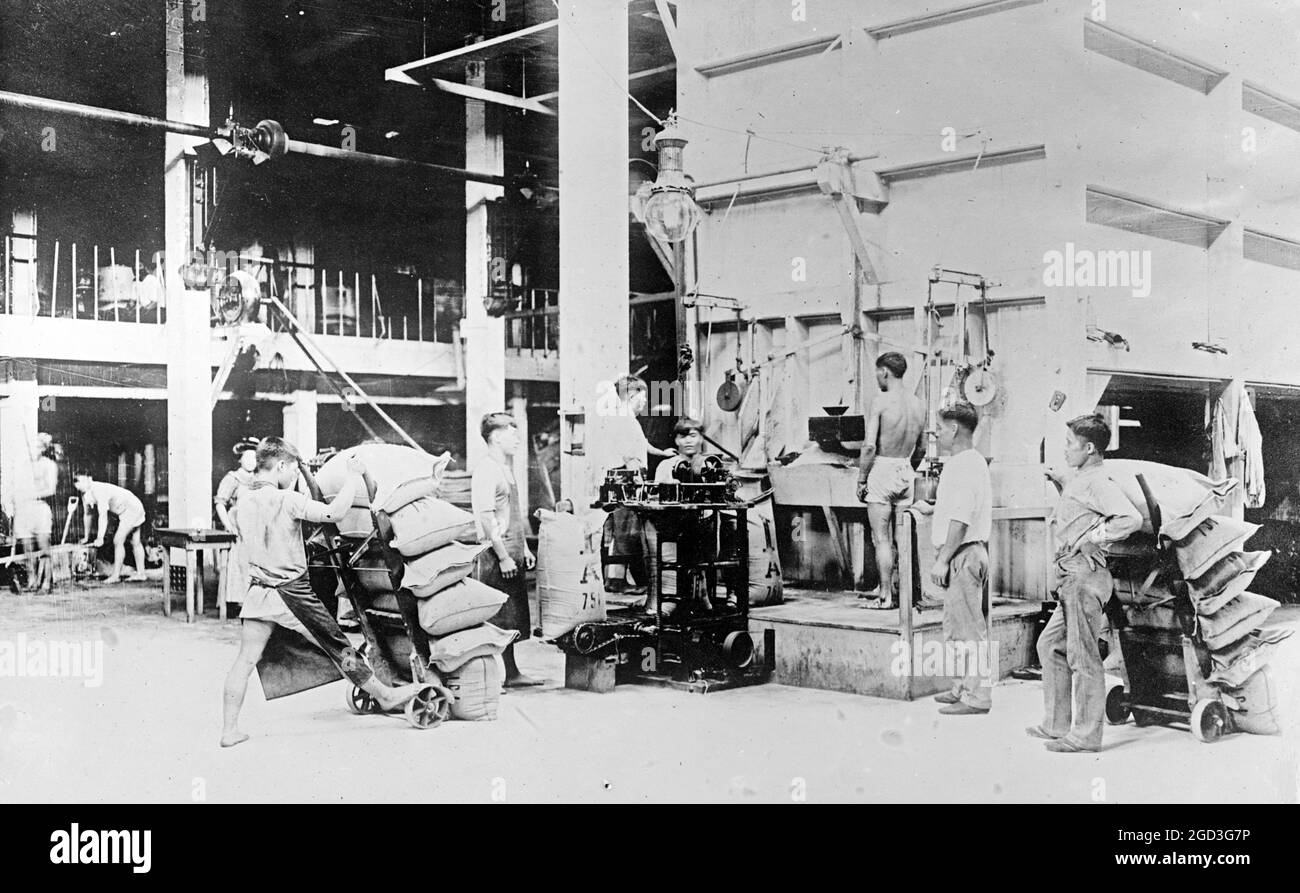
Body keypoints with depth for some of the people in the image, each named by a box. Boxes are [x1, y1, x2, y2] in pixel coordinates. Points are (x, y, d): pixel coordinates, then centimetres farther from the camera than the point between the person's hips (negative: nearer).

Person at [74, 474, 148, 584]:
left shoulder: (99, 491, -28)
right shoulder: (85, 493, 1)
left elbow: (103, 516, -31)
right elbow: (87, 514, 13)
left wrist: (100, 538, -31)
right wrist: (86, 537, 18)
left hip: (131, 509, -10)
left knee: (118, 541, -11)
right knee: (135, 543, 13)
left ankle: (116, 576, -8)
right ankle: (140, 574, 18)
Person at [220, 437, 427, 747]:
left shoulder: (242, 502, 3)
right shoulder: (287, 500, -17)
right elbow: (335, 512, -26)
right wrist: (352, 476, -14)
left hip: (258, 590, 6)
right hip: (292, 591, -5)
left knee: (246, 660, 6)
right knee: (337, 646, 7)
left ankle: (229, 730, 4)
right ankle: (383, 695, 22)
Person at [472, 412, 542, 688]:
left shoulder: (505, 468, 17)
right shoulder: (486, 469, -14)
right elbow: (486, 517, -20)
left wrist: (523, 549, 18)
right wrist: (503, 557, -21)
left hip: (511, 553, 10)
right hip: (495, 554, -10)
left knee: (513, 617, 13)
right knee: (495, 620, -5)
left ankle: (511, 673, 20)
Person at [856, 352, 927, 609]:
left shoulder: (882, 401, -14)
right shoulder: (918, 404, 5)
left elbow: (869, 446, -17)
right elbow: (919, 445, 14)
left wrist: (861, 479, -9)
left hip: (882, 471, -6)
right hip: (906, 471, 6)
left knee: (881, 539, -1)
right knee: (900, 537, 16)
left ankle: (886, 596, 0)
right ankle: (894, 588, 25)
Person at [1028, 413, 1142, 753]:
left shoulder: (1097, 482, -13)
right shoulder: (1078, 480, 17)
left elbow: (1132, 519, -26)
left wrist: (1094, 537, -18)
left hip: (1085, 575, -11)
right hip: (1070, 577, 11)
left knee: (1082, 657, -5)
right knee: (1051, 646, 15)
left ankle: (1086, 735, 2)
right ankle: (1056, 724, 22)